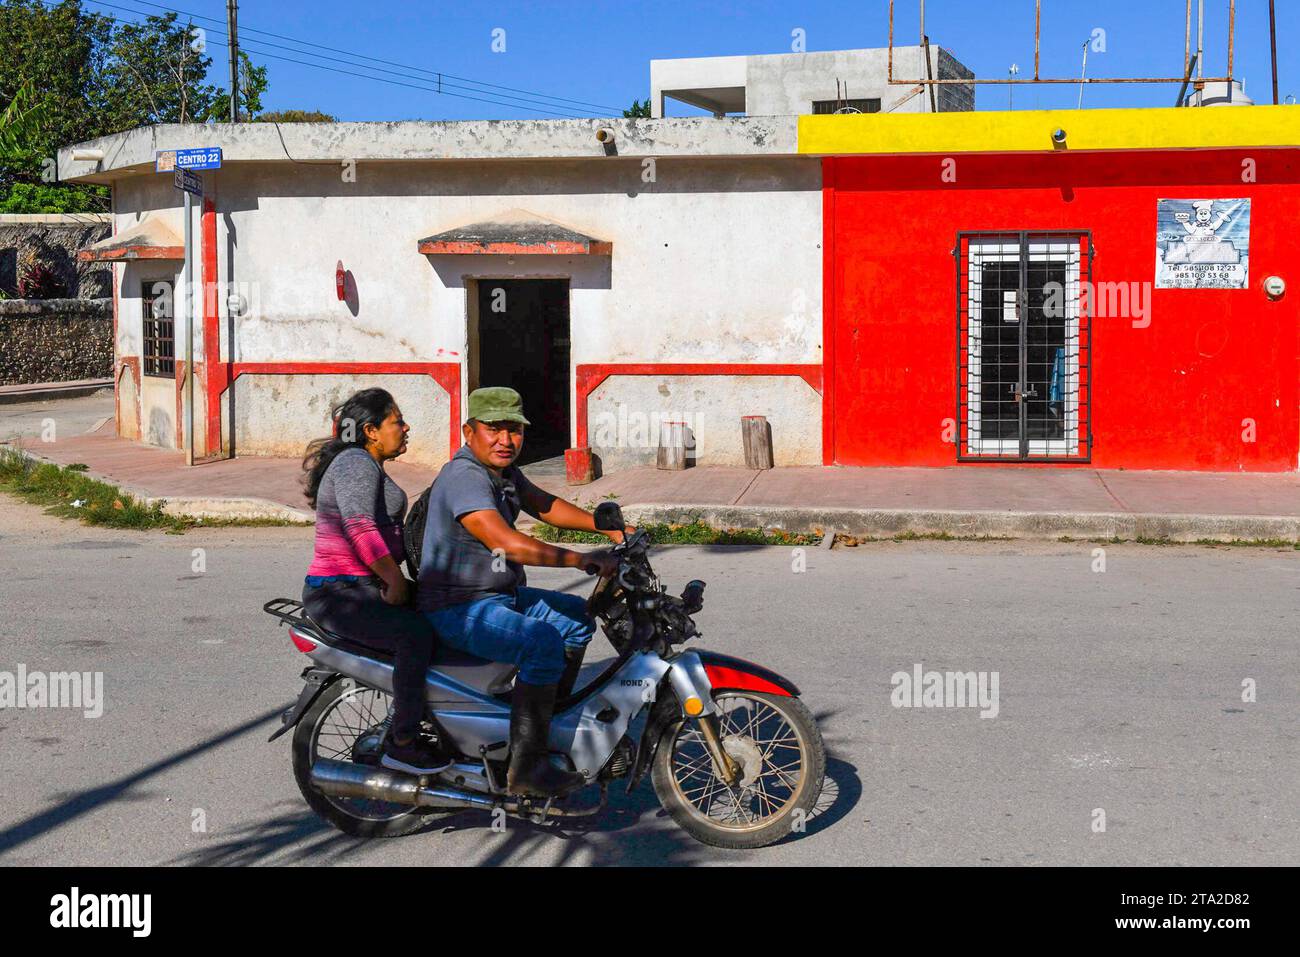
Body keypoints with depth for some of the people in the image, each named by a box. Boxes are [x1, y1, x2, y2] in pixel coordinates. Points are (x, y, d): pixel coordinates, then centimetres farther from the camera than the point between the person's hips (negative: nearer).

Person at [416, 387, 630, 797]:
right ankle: (525, 768, -23)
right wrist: (582, 560, -33)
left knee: (577, 616, 20)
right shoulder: (464, 476, -23)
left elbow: (545, 505, 19)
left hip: (499, 595, 11)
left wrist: (611, 529, 8)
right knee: (542, 642, -29)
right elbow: (508, 543, -34)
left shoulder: (502, 469, 9)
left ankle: (552, 723, 29)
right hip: (459, 608, -11)